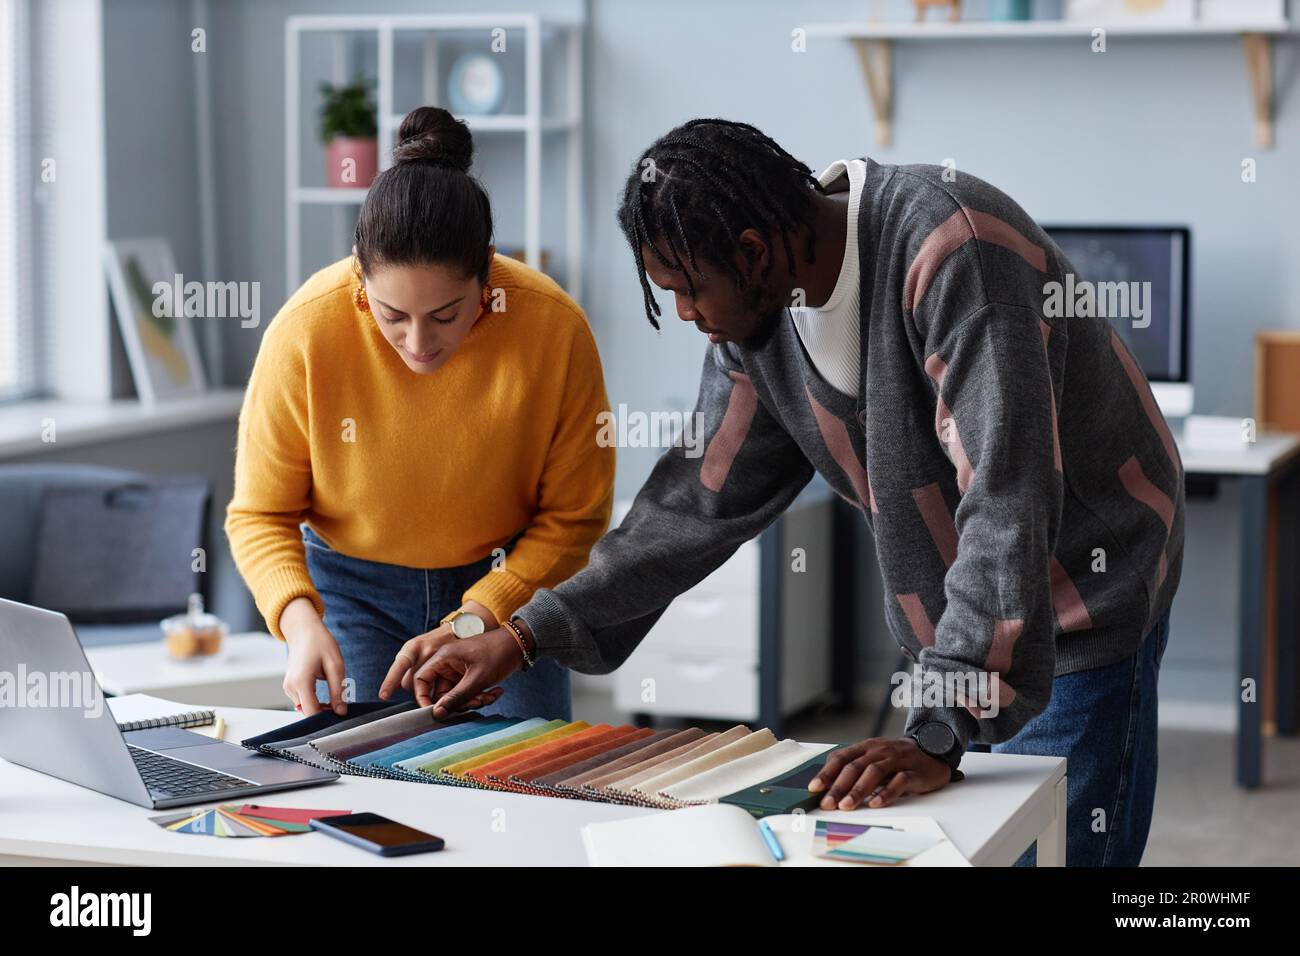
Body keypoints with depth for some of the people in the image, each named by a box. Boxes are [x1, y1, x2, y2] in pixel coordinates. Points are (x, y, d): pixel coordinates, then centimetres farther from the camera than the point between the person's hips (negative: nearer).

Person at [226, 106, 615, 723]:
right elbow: (260, 515, -13)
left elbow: (575, 515, -13)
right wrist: (301, 622, -32)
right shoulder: (303, 332, -26)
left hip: (505, 585, 1)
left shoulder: (554, 326, -25)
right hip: (352, 589, 0)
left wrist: (473, 623, -24)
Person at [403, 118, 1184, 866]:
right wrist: (529, 634, 1)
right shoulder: (759, 314, -4)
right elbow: (704, 498, 5)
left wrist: (942, 735, -37)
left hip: (1080, 613, -7)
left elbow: (1006, 503, -34)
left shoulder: (951, 249, -29)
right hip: (963, 618, 7)